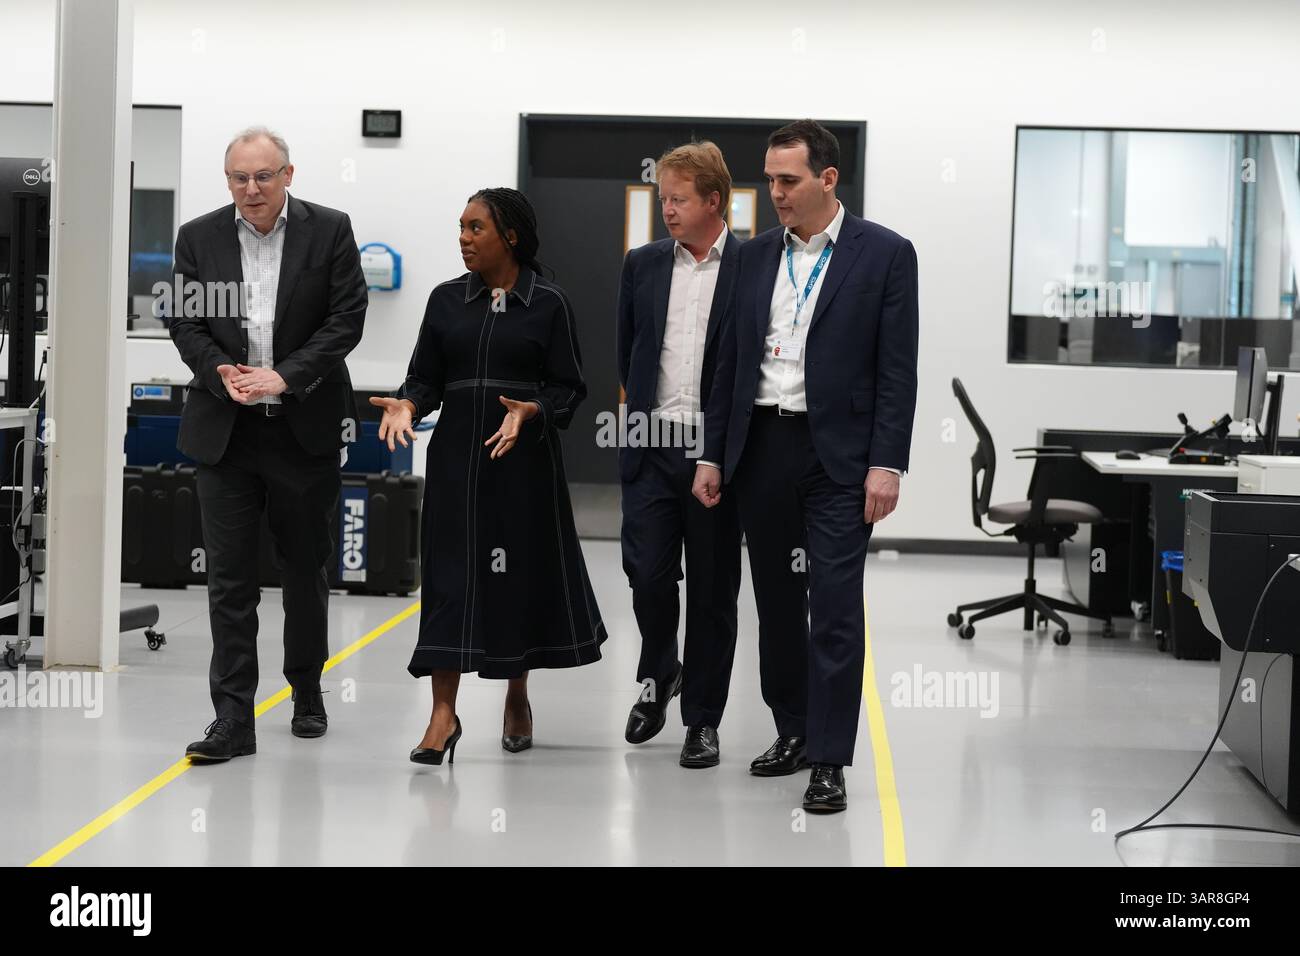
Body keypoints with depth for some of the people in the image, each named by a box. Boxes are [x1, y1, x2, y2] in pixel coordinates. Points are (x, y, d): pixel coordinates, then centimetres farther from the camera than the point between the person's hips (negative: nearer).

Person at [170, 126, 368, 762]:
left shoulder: (329, 230, 0)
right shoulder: (198, 238, 5)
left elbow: (346, 318, -6)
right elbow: (185, 322, 4)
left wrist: (284, 376, -15)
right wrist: (221, 373, -14)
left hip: (306, 429, -1)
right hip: (225, 430, 1)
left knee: (306, 570, 12)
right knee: (229, 577, -2)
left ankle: (308, 692, 30)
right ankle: (232, 718, 0)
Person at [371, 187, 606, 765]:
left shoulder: (548, 303, -2)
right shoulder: (446, 300, 7)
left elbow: (568, 387, -2)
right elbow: (425, 377, 6)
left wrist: (530, 412, -21)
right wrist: (407, 406, -15)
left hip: (524, 459, -2)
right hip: (456, 457, 2)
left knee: (523, 573, 8)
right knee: (450, 573, -3)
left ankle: (517, 696, 30)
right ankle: (443, 712, -2)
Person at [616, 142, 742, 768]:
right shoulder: (643, 265, 8)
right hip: (652, 446, 3)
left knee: (712, 588, 3)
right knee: (648, 574, -2)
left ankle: (702, 720, 13)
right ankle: (658, 675, 26)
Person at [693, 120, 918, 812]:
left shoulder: (885, 254, -4)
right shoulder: (757, 255, 9)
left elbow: (897, 371, -6)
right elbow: (731, 359, 12)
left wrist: (886, 466, -13)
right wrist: (711, 455, 9)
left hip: (837, 456, -5)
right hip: (760, 449, 5)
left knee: (835, 609, -7)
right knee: (776, 600, 13)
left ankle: (829, 761, -2)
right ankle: (792, 729, 28)